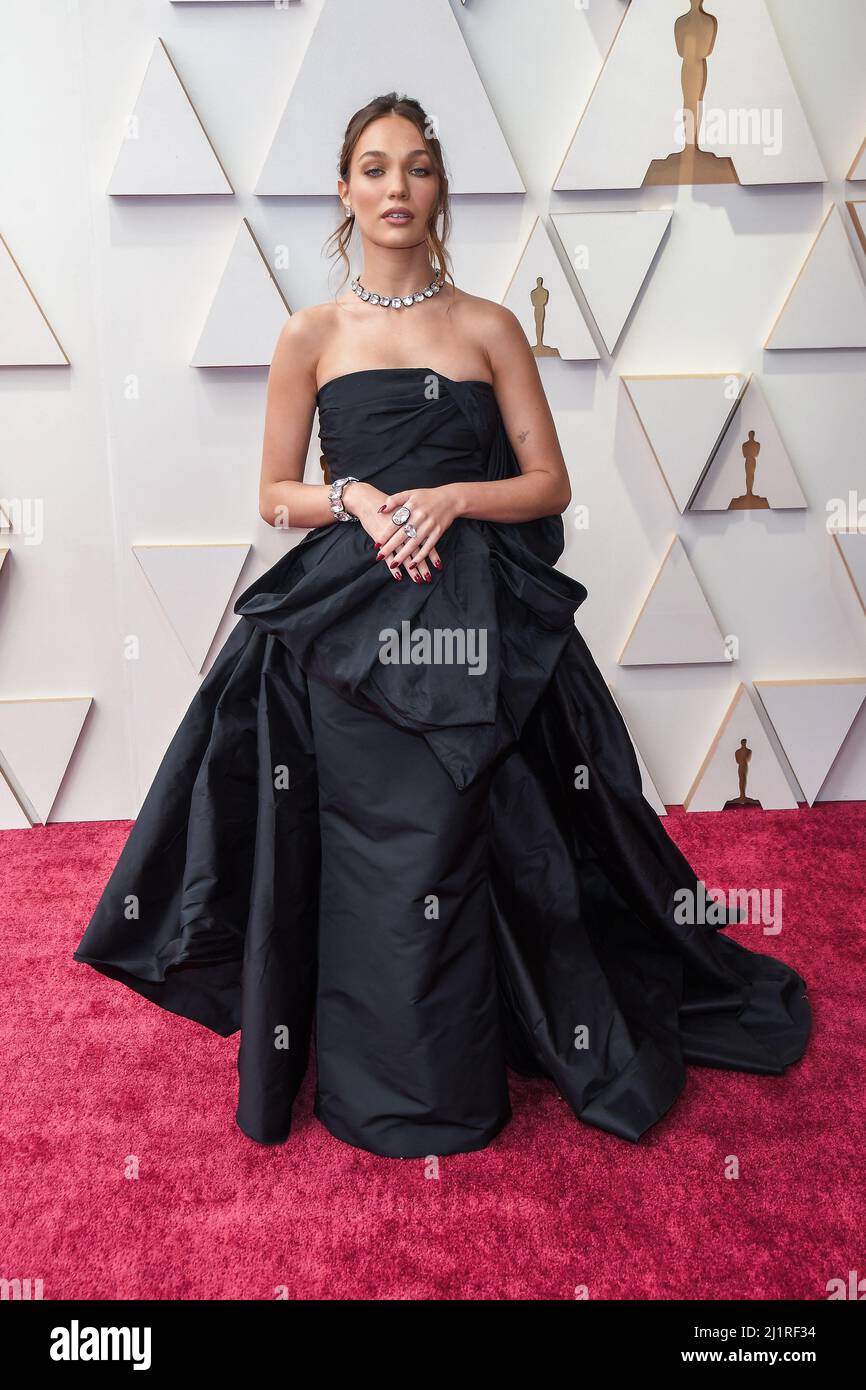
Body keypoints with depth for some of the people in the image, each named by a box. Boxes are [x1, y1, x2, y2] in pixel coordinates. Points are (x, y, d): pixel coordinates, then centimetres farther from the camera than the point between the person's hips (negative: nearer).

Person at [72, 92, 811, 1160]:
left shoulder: (489, 328, 7)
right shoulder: (311, 336, 8)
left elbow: (550, 482, 5)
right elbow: (277, 495, 9)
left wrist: (453, 495, -12)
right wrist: (355, 498, -11)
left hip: (477, 623, 0)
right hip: (346, 625, 0)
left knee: (461, 840, 0)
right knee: (373, 842, 0)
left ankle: (466, 1066, 24)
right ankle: (383, 1081, 21)